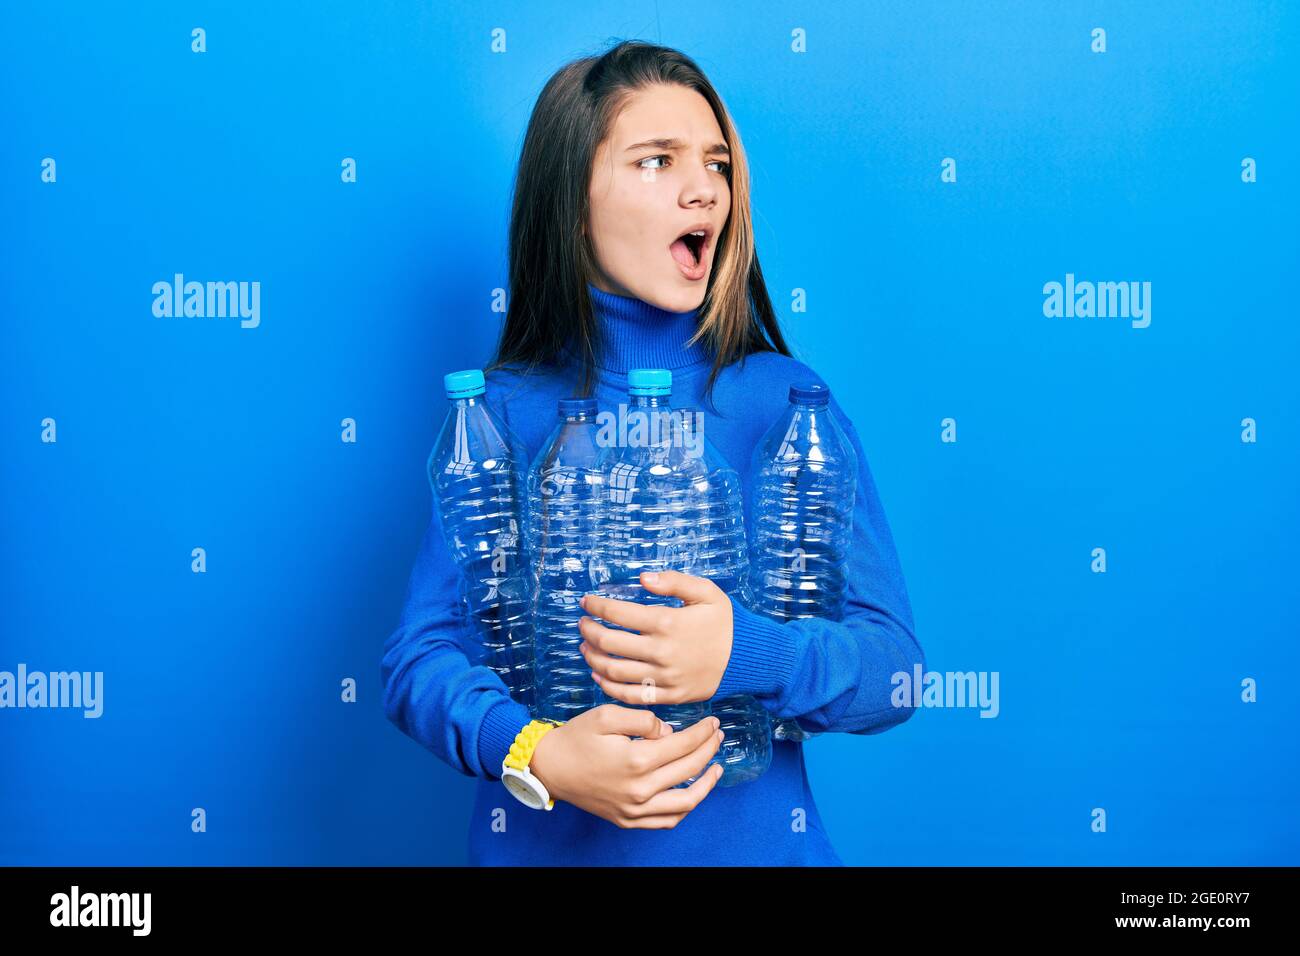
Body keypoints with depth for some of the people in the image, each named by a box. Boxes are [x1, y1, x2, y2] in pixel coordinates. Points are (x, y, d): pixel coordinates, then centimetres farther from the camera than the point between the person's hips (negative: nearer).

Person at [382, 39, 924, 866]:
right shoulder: (502, 412, -6)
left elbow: (896, 667, -9)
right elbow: (418, 656, -9)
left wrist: (748, 655, -28)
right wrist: (537, 752, -27)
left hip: (754, 834, 1)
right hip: (544, 837, 0)